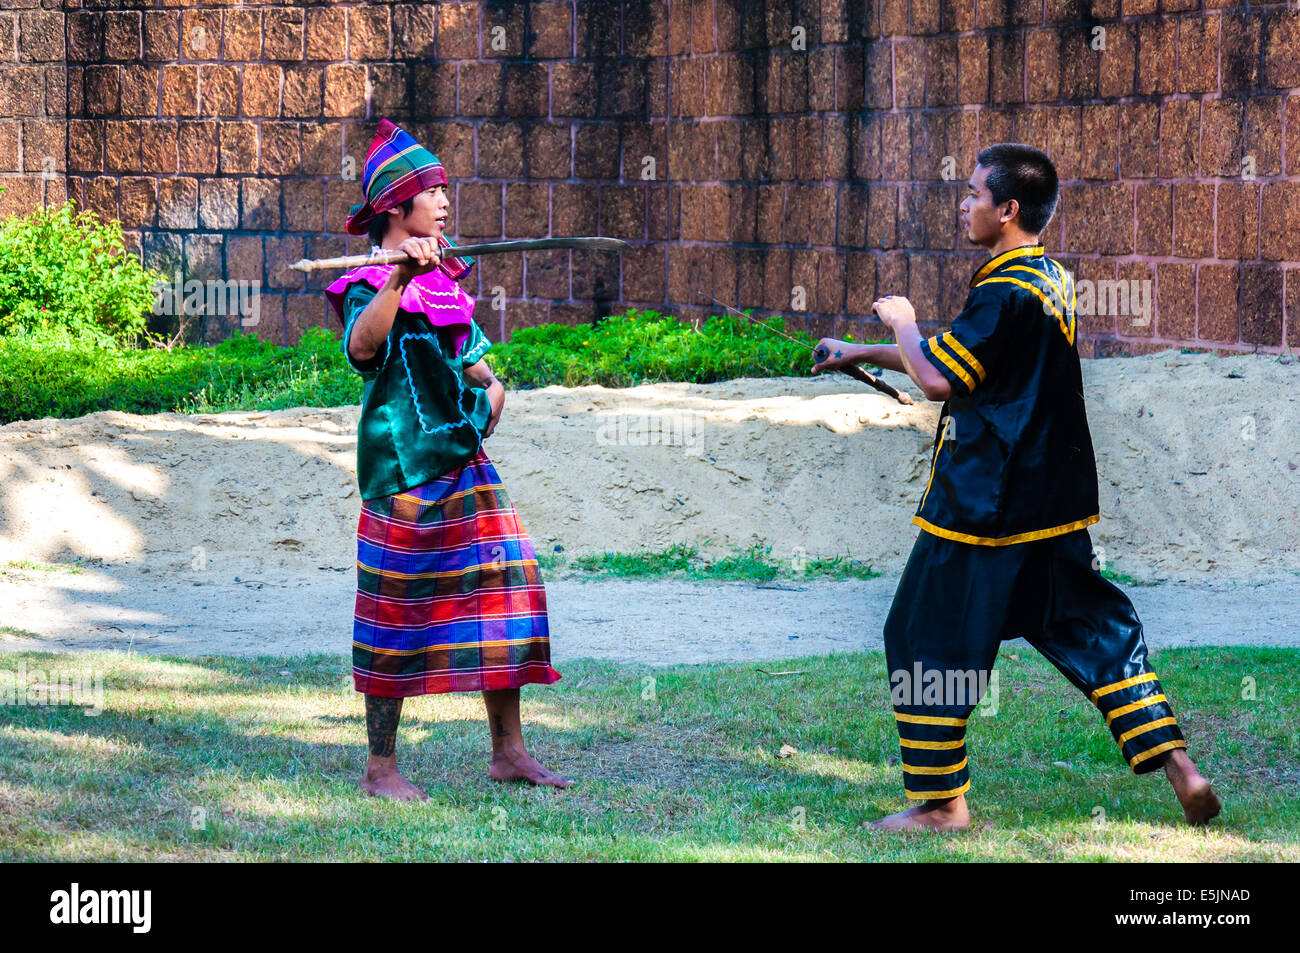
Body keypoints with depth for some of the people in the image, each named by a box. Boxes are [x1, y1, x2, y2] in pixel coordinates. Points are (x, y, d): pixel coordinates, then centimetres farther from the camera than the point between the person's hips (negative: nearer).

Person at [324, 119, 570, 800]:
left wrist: (487, 386, 16)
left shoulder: (444, 275, 15)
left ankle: (508, 751, 11)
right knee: (397, 614, -4)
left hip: (464, 459, 8)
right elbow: (361, 345, -33)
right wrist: (399, 279, -44)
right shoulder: (371, 285, -11)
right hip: (405, 466, -8)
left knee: (502, 580, 4)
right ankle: (380, 769, 3)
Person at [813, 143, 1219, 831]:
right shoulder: (1054, 280, 11)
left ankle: (939, 802, 6)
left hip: (983, 508, -9)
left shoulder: (1006, 295, -19)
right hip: (1057, 506, 9)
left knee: (924, 640, 2)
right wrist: (862, 355, 23)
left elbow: (937, 380, -21)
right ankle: (1179, 768, 8)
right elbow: (964, 360, 21)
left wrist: (902, 324, -2)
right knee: (1095, 631, 15)